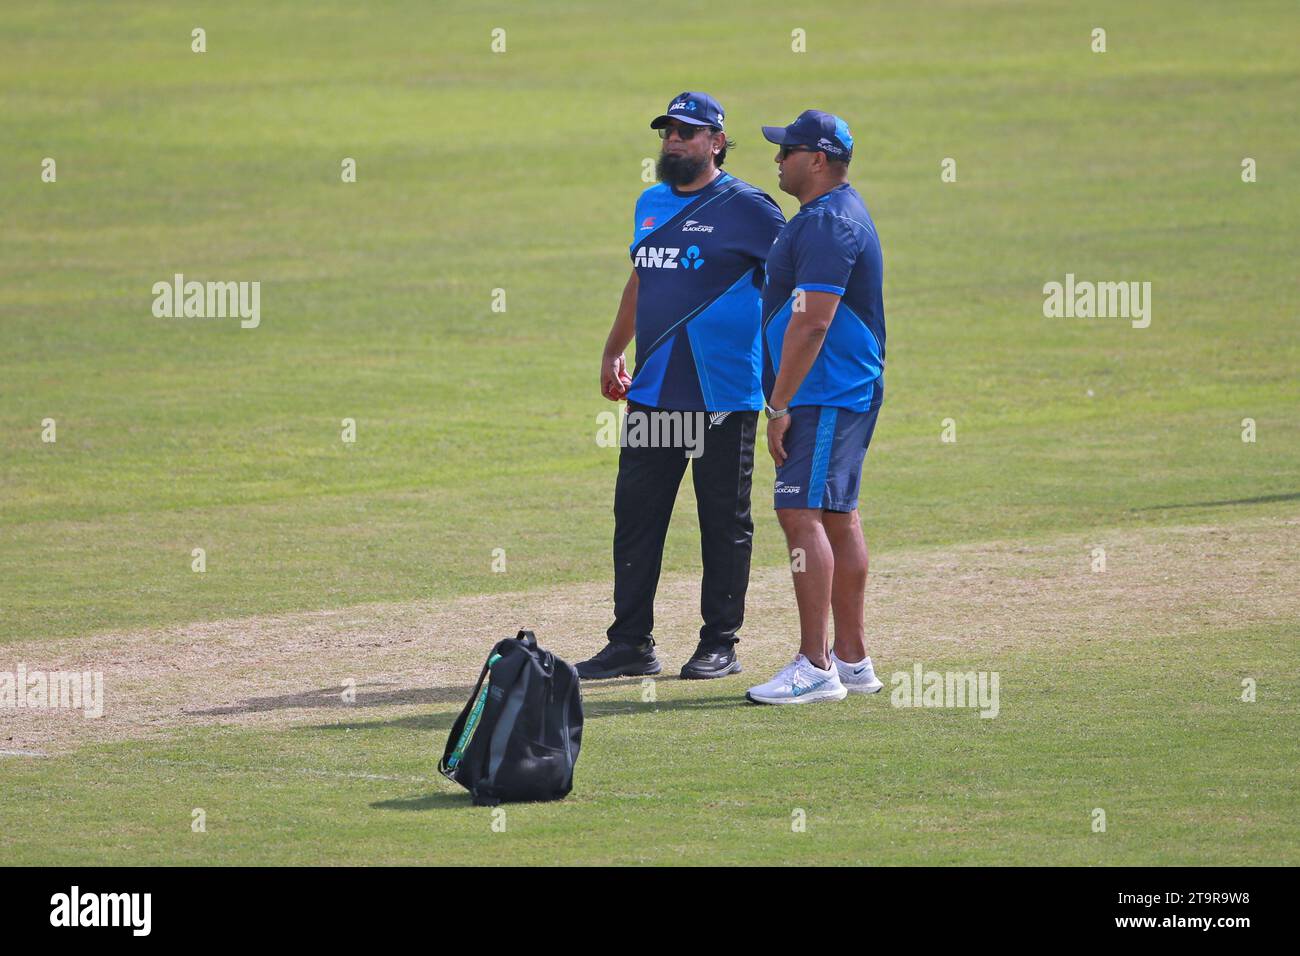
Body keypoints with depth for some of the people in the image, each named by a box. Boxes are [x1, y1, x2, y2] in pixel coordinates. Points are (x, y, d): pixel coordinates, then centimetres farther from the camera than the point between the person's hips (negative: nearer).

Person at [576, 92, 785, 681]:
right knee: (635, 515, 5)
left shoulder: (745, 208, -7)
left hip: (722, 394, -7)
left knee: (723, 520, 2)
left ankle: (720, 643, 9)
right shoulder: (651, 205, 14)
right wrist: (613, 351, 20)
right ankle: (630, 644, 9)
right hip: (651, 391, 7)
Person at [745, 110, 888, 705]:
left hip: (824, 399, -11)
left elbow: (811, 322, -23)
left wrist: (780, 405, -22)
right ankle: (852, 660, 17)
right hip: (849, 396, 11)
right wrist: (785, 401, 24)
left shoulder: (826, 224, -17)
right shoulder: (837, 214, 18)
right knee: (836, 518, 13)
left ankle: (815, 667, -20)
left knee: (802, 514, -15)